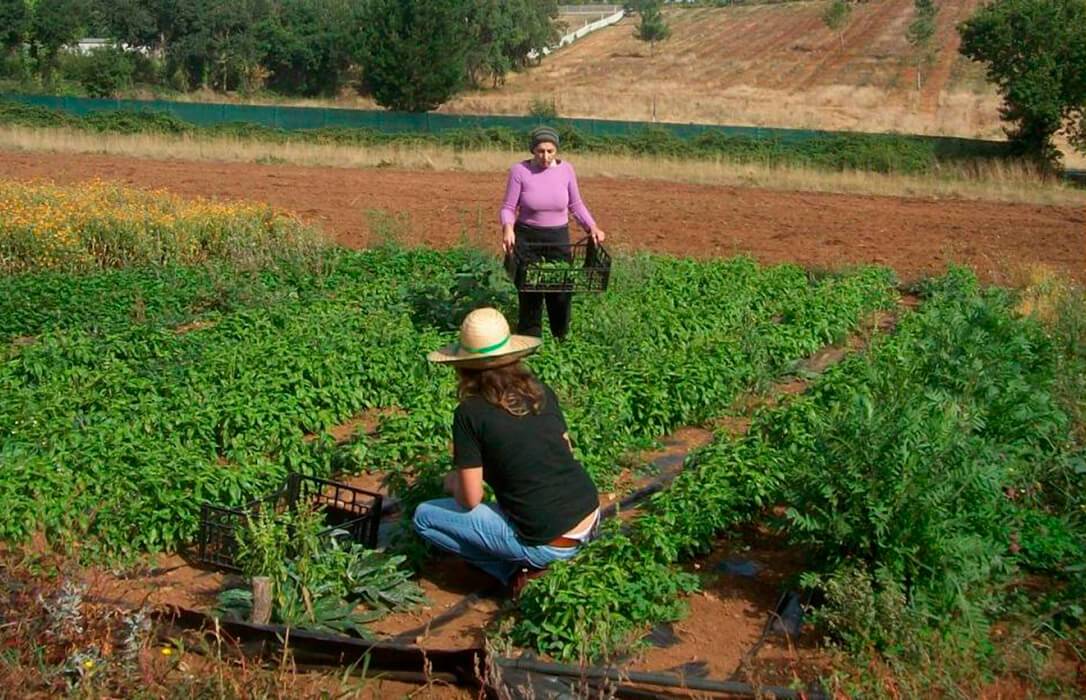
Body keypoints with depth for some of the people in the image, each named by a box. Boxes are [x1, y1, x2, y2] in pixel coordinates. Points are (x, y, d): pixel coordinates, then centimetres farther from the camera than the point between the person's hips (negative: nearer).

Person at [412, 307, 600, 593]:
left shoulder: (470, 413, -10)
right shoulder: (542, 393, 5)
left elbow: (470, 500, -8)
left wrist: (453, 483, 15)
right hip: (591, 520, 6)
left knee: (424, 517, 8)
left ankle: (517, 570, 2)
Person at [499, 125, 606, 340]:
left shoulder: (565, 169, -4)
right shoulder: (520, 170, -11)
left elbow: (576, 205, 8)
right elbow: (508, 208, -7)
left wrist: (592, 226, -5)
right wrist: (508, 228, -27)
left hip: (558, 237, 2)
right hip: (527, 238, -2)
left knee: (561, 289, 3)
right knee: (530, 293, 0)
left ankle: (562, 339, 22)